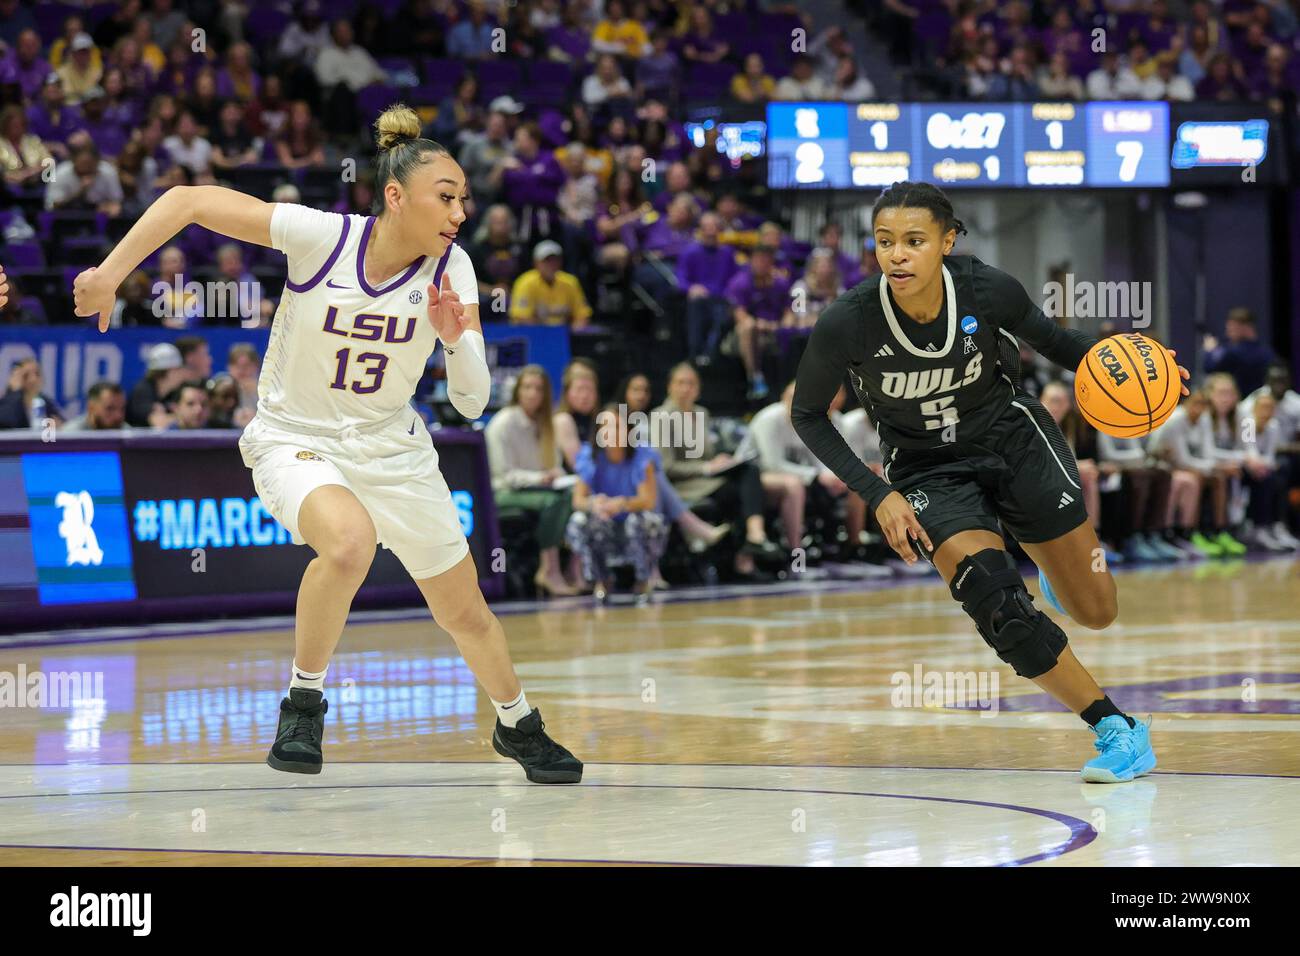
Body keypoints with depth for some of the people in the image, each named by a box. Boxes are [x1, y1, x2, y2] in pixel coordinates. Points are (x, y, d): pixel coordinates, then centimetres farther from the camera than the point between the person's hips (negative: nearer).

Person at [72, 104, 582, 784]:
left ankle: (518, 726, 41)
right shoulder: (321, 236, -21)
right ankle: (303, 700, -15)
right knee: (349, 539, -36)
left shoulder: (451, 269, -11)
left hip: (393, 449, 4)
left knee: (465, 612, 11)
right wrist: (110, 272, -21)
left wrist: (457, 338, -33)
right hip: (296, 441, -4)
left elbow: (472, 402, -14)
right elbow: (188, 200, -16)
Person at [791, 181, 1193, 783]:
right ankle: (1117, 731, -10)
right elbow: (807, 417, -8)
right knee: (996, 603, -26)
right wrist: (878, 495, -15)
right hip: (928, 472, -1)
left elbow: (1048, 338, 2)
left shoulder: (988, 291, -21)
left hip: (1013, 440, 1)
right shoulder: (847, 324, -25)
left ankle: (1061, 554, 44)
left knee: (1096, 613, 5)